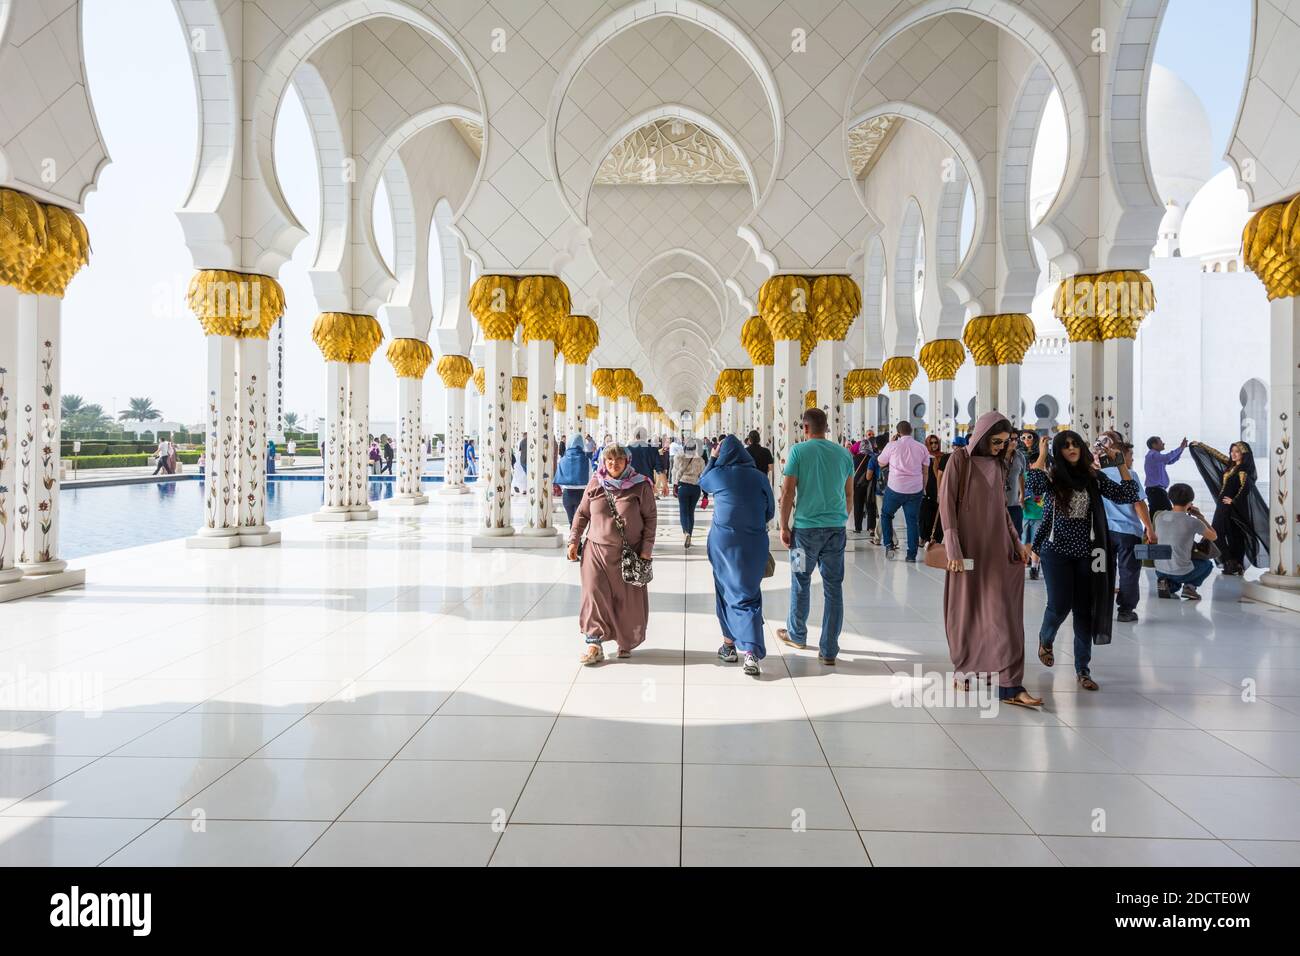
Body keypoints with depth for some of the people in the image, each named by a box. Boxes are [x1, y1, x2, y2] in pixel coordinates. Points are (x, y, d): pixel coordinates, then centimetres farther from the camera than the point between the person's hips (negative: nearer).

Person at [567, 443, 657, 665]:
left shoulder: (640, 486, -4)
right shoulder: (595, 484, 3)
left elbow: (651, 517, 0)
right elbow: (582, 514, 11)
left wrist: (647, 548, -5)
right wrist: (573, 541, 7)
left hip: (628, 553, -1)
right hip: (596, 549, 1)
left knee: (628, 599, 5)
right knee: (594, 594, -7)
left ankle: (626, 643, 24)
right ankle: (595, 645, -3)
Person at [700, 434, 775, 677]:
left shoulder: (718, 474, -4)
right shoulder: (760, 477, -2)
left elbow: (702, 481, 19)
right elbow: (770, 511, 8)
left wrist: (712, 458, 24)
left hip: (723, 542, 0)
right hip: (755, 543, 1)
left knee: (727, 592, 15)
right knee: (749, 595, 3)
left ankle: (729, 645, 22)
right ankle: (751, 652, -13)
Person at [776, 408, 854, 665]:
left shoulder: (798, 451, -5)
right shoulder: (843, 454, 6)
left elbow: (788, 493, -7)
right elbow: (849, 496, 12)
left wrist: (784, 527, 0)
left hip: (807, 527, -3)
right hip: (836, 528, 3)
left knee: (801, 582, 15)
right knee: (833, 586, 5)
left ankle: (797, 634, 33)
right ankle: (829, 650, 6)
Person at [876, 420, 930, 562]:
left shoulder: (892, 446, -4)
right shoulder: (922, 448, 5)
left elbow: (881, 463, 9)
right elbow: (925, 470, 10)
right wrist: (923, 488, 20)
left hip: (895, 488, -2)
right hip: (915, 490, 2)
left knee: (886, 514, 19)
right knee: (912, 521, 7)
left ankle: (889, 545, 7)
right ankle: (912, 554, 6)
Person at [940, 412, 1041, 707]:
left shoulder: (999, 464, 11)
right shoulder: (960, 459, -6)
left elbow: (1002, 507, 18)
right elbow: (946, 503, -10)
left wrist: (1017, 542, 10)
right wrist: (953, 549, -16)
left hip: (997, 548, 5)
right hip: (968, 547, -4)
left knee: (1004, 612, -2)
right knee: (965, 609, 6)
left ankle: (1010, 685, -2)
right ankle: (964, 667, 25)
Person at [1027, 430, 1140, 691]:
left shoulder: (1094, 477, 4)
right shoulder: (1052, 475, -2)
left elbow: (1127, 496, 0)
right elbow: (1032, 488, -24)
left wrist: (1122, 464, -4)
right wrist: (1041, 455, -16)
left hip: (1086, 552, 2)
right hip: (1056, 551, -2)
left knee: (1084, 610, 4)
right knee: (1060, 605, -4)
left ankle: (1083, 670, 12)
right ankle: (1045, 639, 31)